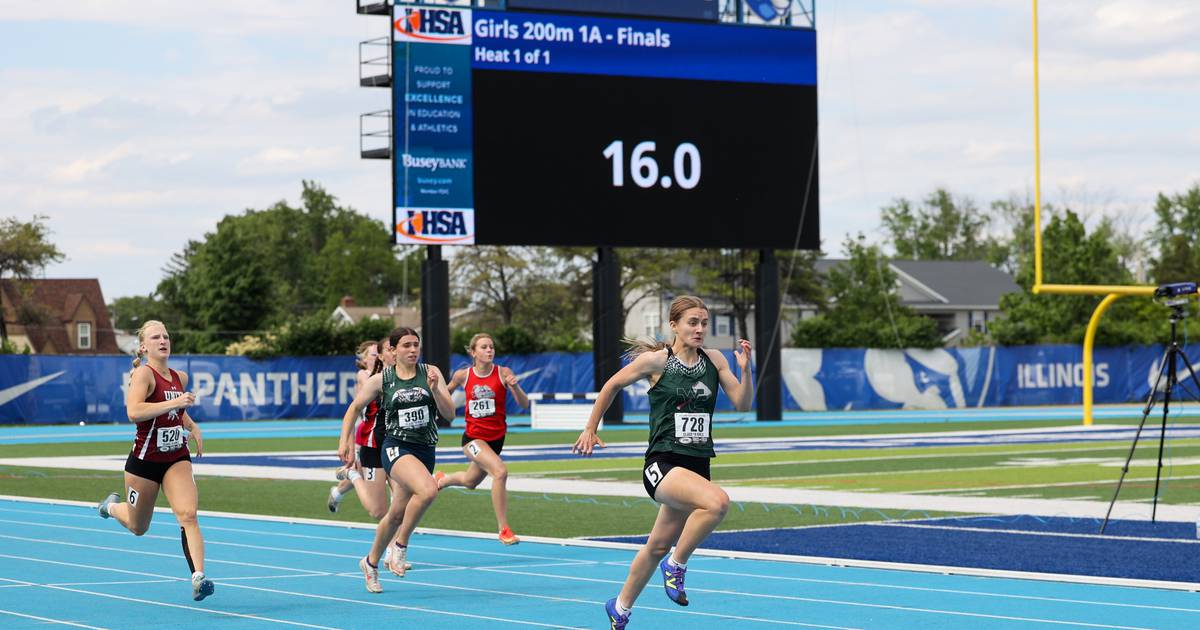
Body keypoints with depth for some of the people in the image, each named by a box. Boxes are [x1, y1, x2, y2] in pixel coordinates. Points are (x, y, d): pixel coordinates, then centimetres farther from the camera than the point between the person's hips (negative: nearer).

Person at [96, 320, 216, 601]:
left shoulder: (180, 378, 6)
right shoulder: (144, 373, -15)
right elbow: (134, 411, -32)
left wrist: (193, 426, 8)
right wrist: (173, 403, -36)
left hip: (177, 459, 4)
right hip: (145, 460, -4)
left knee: (188, 515, -20)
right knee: (138, 528, 15)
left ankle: (198, 578, -28)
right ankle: (112, 506, 50)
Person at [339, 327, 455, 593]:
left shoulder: (430, 372, 2)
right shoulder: (382, 379, 0)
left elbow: (450, 414, -3)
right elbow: (354, 408, 13)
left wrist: (435, 389, -18)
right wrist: (344, 441, 5)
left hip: (425, 450, 3)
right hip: (396, 448, -3)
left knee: (397, 514, 10)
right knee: (428, 490, -31)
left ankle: (371, 562, 34)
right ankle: (400, 545, -12)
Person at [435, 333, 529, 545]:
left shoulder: (503, 373, -9)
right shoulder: (463, 375, -5)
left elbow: (524, 404, -14)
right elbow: (445, 394, 15)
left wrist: (515, 387, -30)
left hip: (496, 437, 3)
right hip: (473, 437, -3)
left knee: (470, 481, 22)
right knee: (500, 471, -27)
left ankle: (441, 480, 57)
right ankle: (504, 530, -20)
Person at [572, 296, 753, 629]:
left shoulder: (714, 360, 5)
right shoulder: (655, 360, -6)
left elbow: (742, 404, 5)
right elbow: (612, 385, 8)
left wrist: (745, 369, -11)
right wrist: (590, 430, 14)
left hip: (698, 465, 5)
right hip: (663, 463, -5)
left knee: (658, 546, 14)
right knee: (717, 501, -32)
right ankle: (675, 565, -11)